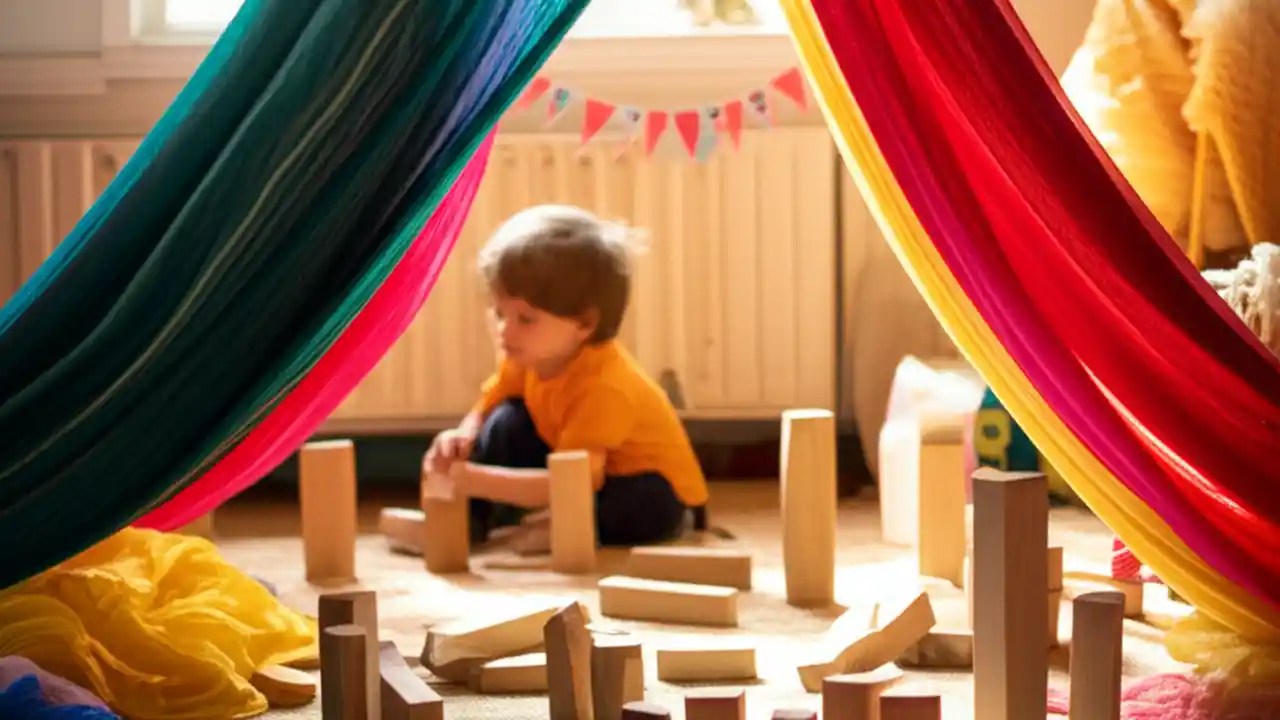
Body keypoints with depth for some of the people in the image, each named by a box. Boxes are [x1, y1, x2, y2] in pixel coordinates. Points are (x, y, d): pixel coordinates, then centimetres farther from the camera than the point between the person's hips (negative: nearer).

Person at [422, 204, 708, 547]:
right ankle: (468, 521, -6)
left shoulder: (604, 384, -35)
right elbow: (482, 413, -1)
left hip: (654, 495, -7)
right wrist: (461, 441, -27)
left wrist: (474, 478, -48)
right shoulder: (523, 357, -12)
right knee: (508, 421, -7)